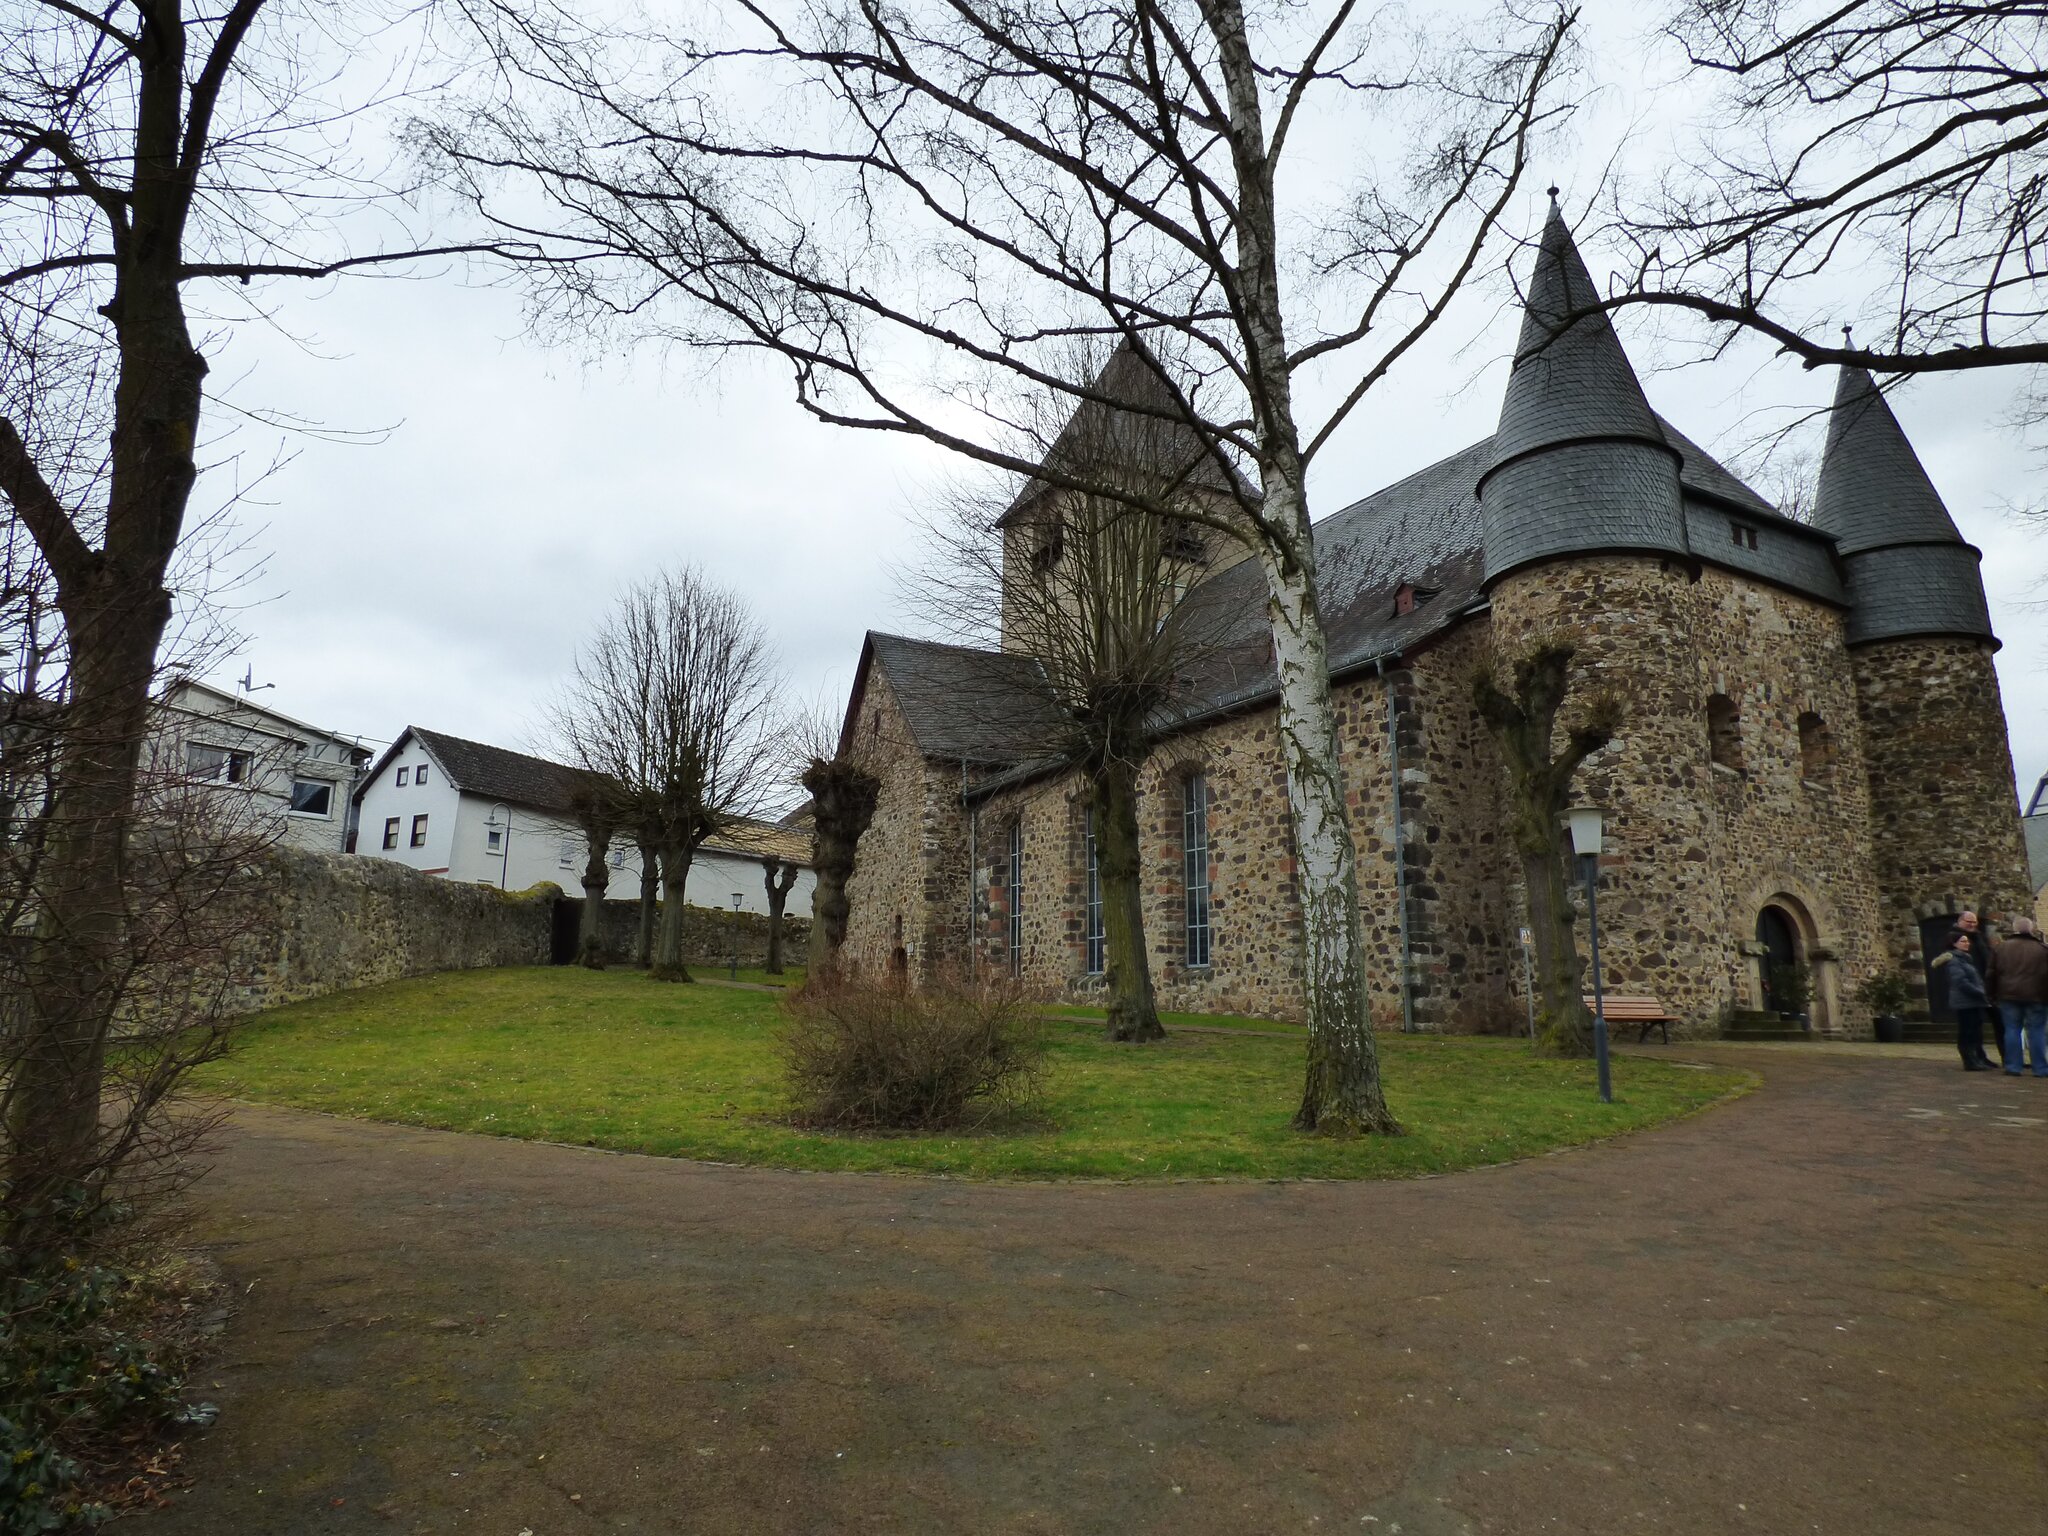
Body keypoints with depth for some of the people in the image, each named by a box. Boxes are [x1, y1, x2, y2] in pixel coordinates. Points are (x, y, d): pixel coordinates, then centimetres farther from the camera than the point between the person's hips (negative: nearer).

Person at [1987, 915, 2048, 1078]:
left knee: (2012, 1030, 6)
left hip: (2009, 996, 2)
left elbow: (1992, 974, 8)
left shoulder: (2001, 948, 6)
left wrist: (1992, 993, 16)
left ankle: (2013, 1066, 5)